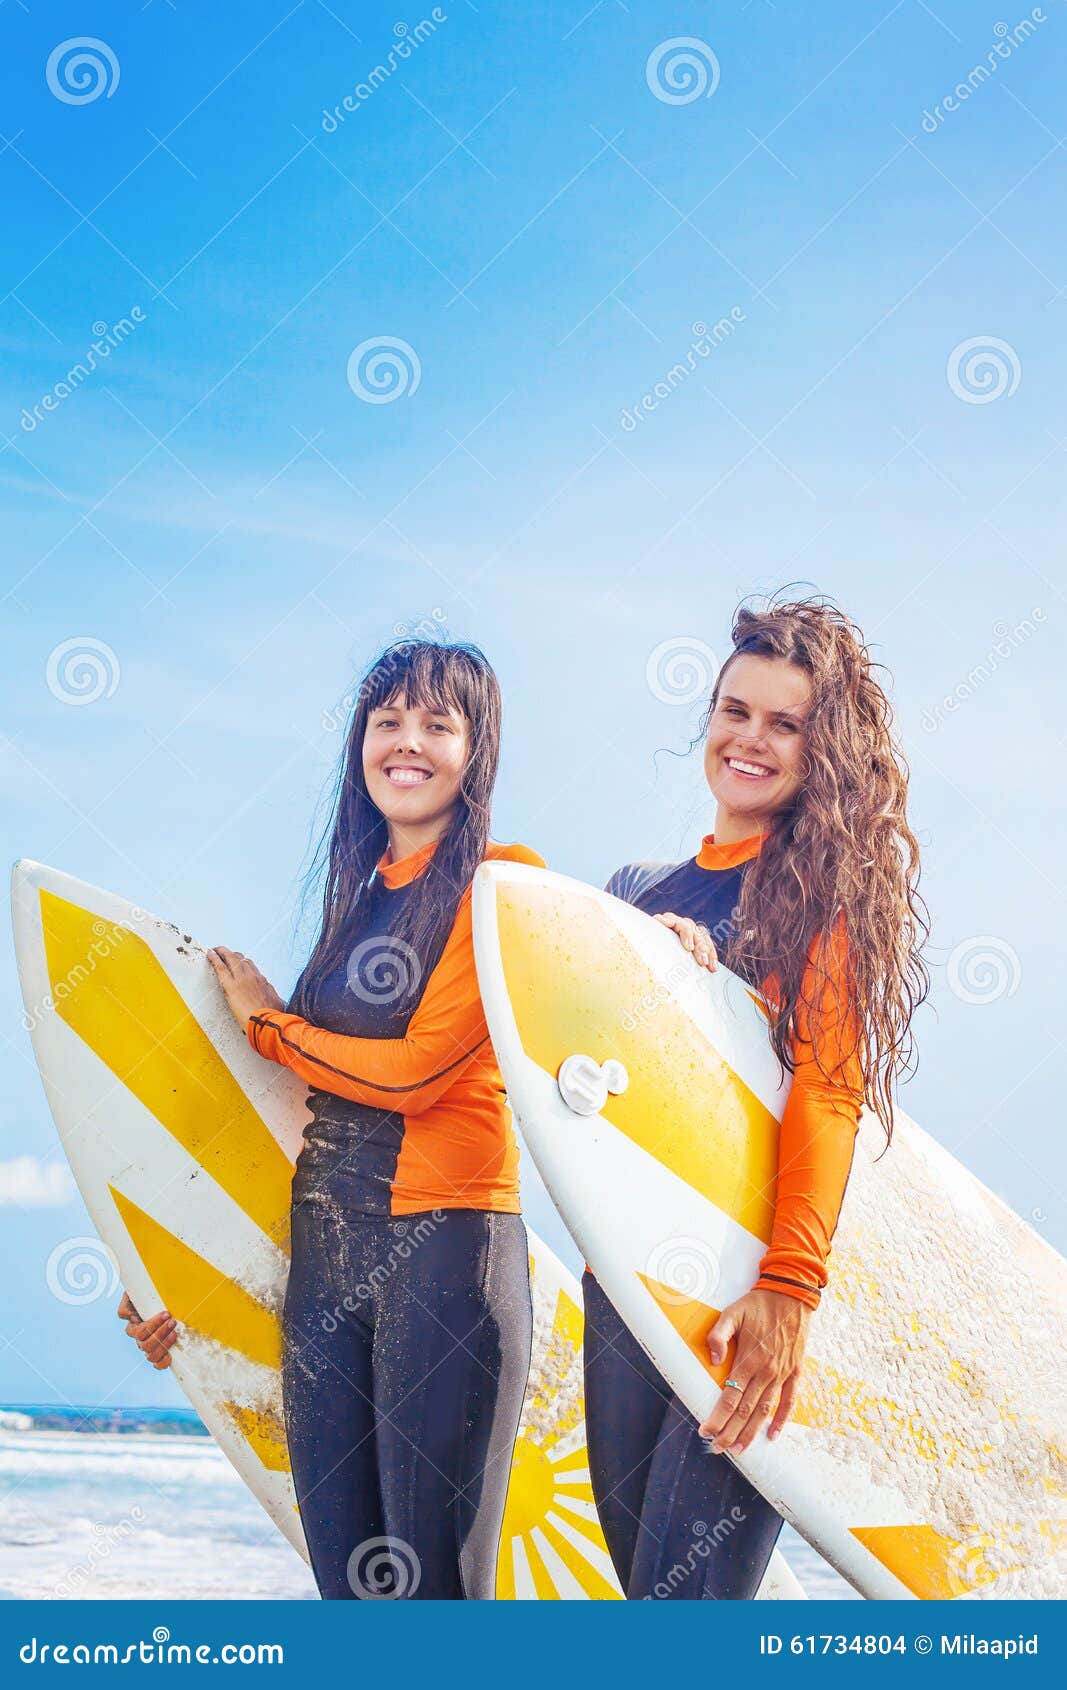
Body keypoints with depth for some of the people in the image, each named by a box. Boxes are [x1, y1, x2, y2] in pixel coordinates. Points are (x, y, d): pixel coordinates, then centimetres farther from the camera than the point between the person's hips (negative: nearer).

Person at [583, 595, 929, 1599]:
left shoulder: (826, 885, -2)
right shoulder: (644, 889, 16)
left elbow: (827, 1092, -13)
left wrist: (789, 1286, -26)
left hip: (742, 1283, -6)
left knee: (685, 1589, -12)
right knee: (636, 1561, 12)